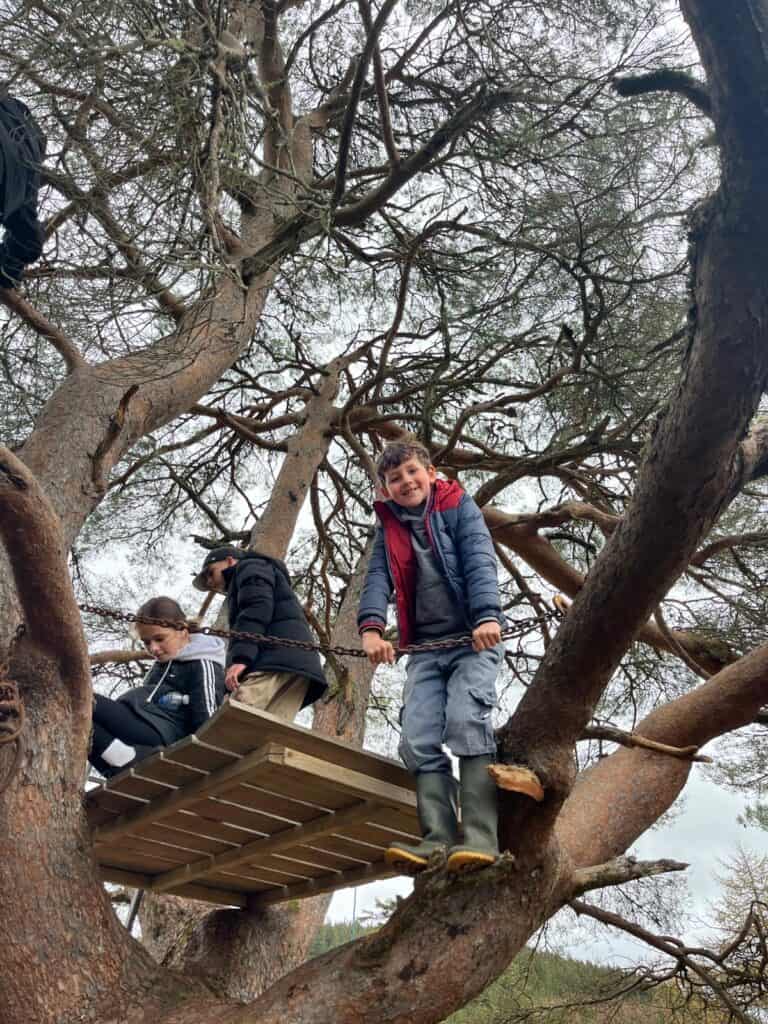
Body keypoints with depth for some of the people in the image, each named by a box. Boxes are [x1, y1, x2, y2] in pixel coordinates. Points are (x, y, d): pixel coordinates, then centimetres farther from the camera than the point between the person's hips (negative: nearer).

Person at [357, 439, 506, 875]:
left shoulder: (459, 507, 4)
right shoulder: (389, 529, 15)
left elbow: (481, 561, -9)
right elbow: (378, 579, 0)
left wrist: (486, 616, -27)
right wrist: (372, 627, -20)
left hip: (475, 639, -4)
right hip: (424, 647, 5)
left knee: (465, 721, -23)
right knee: (418, 739, -11)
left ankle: (480, 838, -26)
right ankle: (438, 840, -14)